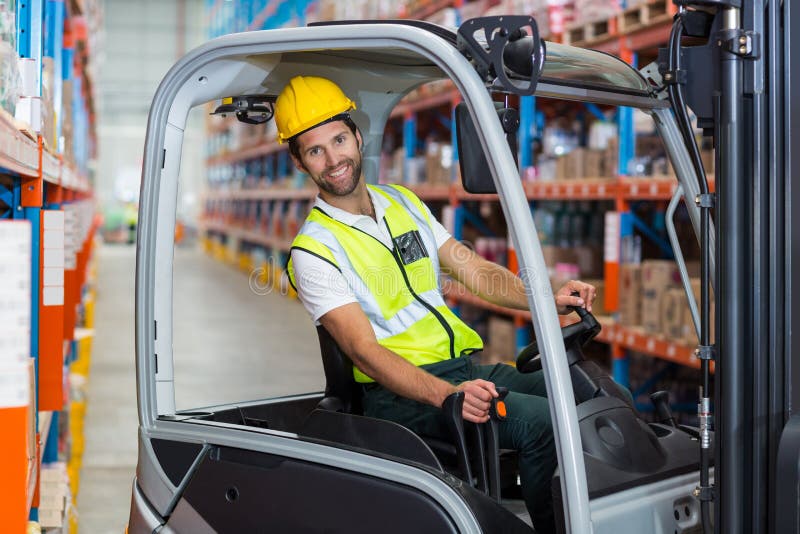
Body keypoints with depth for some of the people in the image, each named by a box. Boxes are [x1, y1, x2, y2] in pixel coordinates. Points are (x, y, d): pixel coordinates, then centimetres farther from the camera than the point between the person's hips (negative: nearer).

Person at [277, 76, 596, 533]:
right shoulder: (313, 250, -6)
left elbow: (477, 272, 14)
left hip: (467, 368, 7)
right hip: (400, 393, -7)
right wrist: (445, 395, -32)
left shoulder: (403, 202, 16)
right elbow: (363, 350, -16)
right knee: (543, 420, -27)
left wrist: (549, 299, -4)